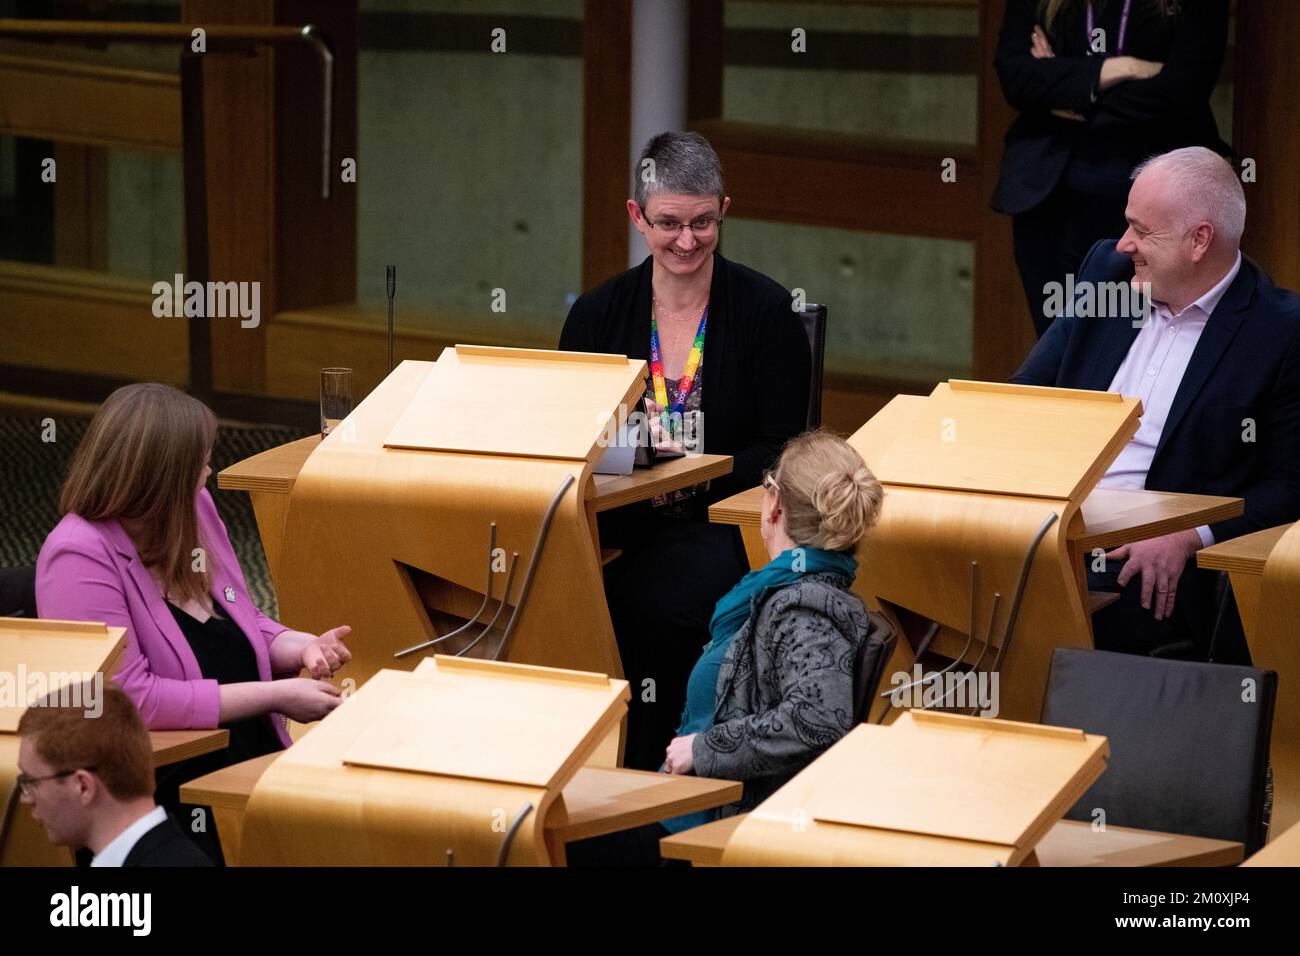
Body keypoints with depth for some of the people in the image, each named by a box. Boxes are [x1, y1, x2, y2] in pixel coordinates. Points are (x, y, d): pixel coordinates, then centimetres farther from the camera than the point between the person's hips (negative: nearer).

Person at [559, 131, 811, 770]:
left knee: (661, 601, -34)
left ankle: (653, 772, -16)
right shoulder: (598, 314, 10)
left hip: (722, 527, -3)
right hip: (620, 527, 3)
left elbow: (779, 452, -3)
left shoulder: (766, 312, 1)